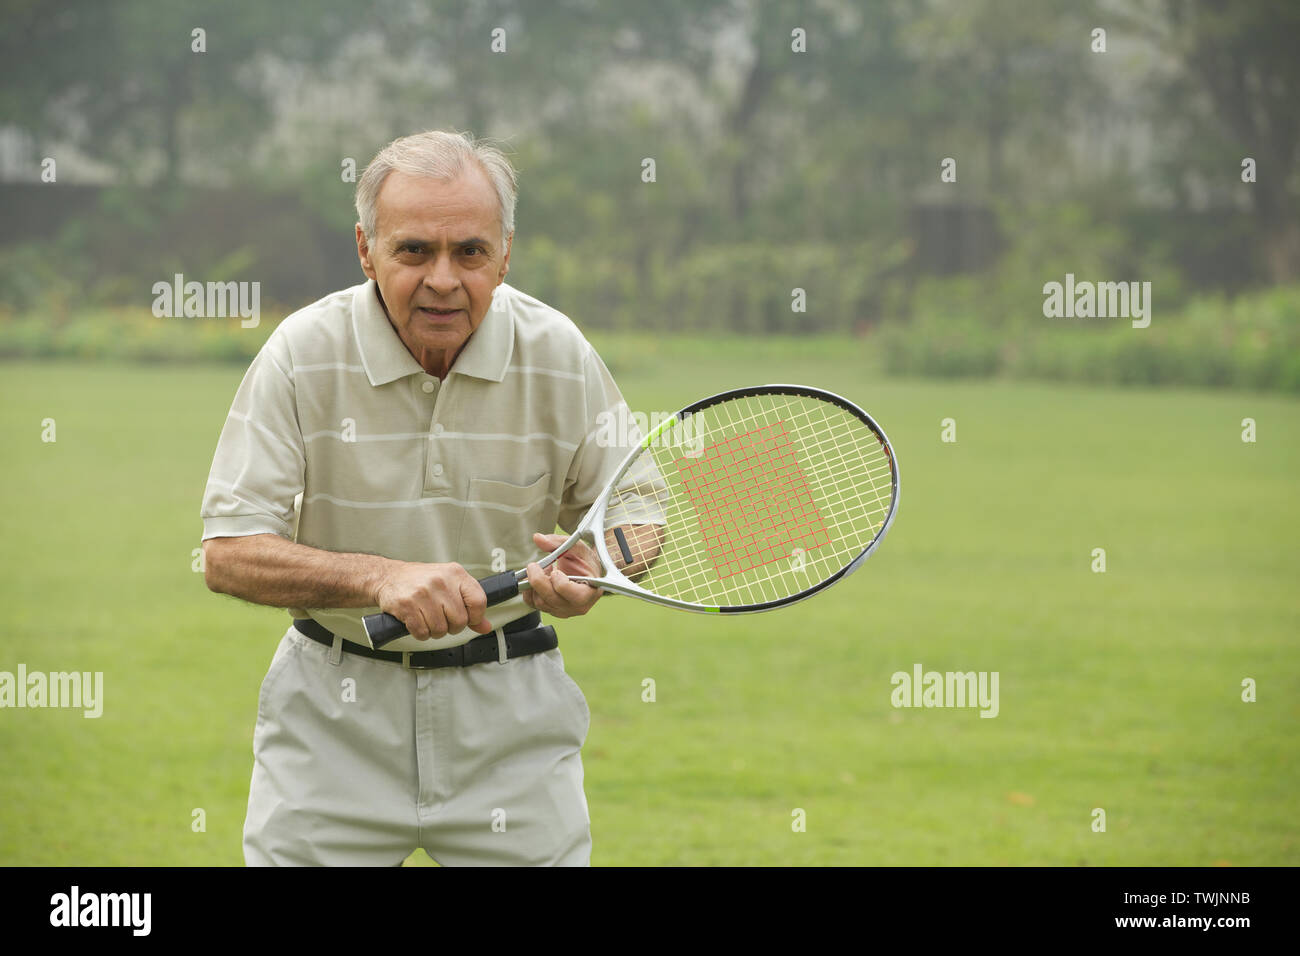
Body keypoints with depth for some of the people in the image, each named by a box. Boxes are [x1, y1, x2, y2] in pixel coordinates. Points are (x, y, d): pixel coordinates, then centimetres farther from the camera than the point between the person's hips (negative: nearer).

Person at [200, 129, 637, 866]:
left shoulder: (560, 356, -7)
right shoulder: (304, 355, -11)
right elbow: (229, 555, -14)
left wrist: (596, 571, -19)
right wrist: (382, 577, -29)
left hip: (510, 708, 1)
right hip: (334, 711, -1)